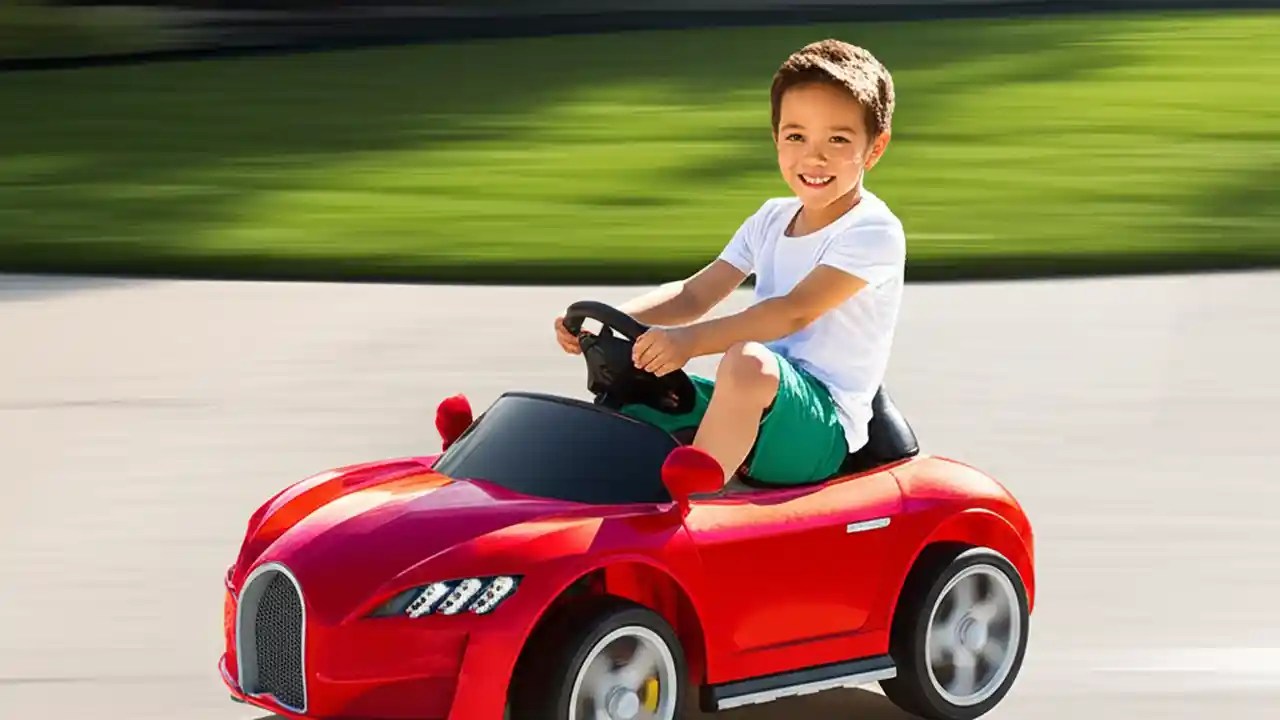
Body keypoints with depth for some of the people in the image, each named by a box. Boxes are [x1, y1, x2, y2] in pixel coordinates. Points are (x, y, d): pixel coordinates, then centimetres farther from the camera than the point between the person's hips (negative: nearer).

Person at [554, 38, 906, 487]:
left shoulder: (873, 231, -11)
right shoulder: (772, 220, 14)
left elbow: (795, 311, -25)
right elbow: (694, 294, 11)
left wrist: (691, 340, -37)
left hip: (823, 432, -8)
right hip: (759, 407, 8)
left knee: (747, 360, -37)